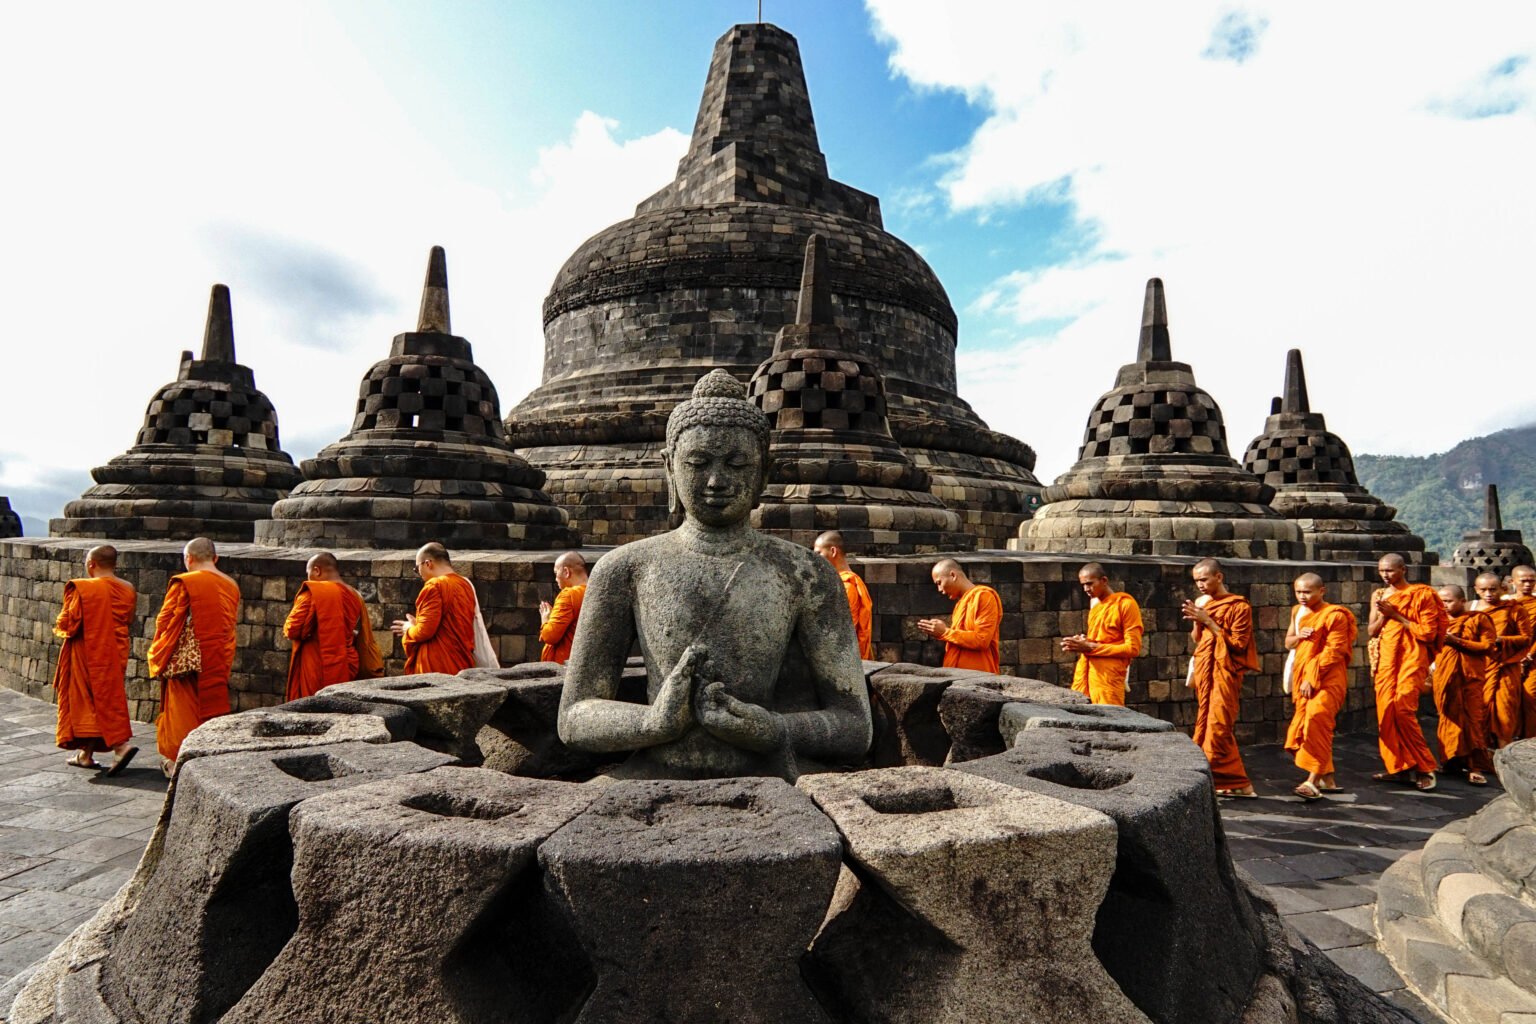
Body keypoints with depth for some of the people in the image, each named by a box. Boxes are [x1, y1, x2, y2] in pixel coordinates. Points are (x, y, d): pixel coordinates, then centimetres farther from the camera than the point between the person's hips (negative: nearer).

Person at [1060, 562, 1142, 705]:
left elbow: (1133, 648, -9)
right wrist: (1081, 643, 4)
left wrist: (1091, 648, -13)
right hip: (1084, 676, 7)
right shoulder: (1094, 602, 16)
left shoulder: (1125, 604, -6)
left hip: (1108, 679, -7)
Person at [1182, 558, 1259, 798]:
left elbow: (1238, 644, -11)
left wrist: (1208, 621, -14)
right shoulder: (1202, 604, 14)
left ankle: (1237, 784, -2)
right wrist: (1196, 622, -1)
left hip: (1225, 673, -7)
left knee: (1218, 727, -11)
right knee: (1205, 725, 5)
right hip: (1204, 671, 7)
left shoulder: (1239, 606, -6)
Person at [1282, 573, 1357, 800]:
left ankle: (1312, 781, -22)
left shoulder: (1334, 615, -9)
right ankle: (1327, 779, 23)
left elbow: (1333, 652, -14)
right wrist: (1298, 636, -4)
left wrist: (1313, 678, -17)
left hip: (1327, 679, -8)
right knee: (1304, 724, 10)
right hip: (1302, 676, 8)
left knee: (1317, 719, -21)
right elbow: (1288, 643, 19)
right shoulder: (1298, 612, 13)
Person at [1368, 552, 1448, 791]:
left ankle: (1424, 768, -2)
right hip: (1386, 658, 5)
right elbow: (1371, 631, 13)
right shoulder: (1379, 596, 14)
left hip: (1412, 658, -5)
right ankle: (1398, 767, 8)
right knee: (1385, 711, 0)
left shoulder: (1421, 594, -3)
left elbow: (1428, 633, -8)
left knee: (1403, 709, -15)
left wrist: (1396, 614, -11)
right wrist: (1383, 615, -5)